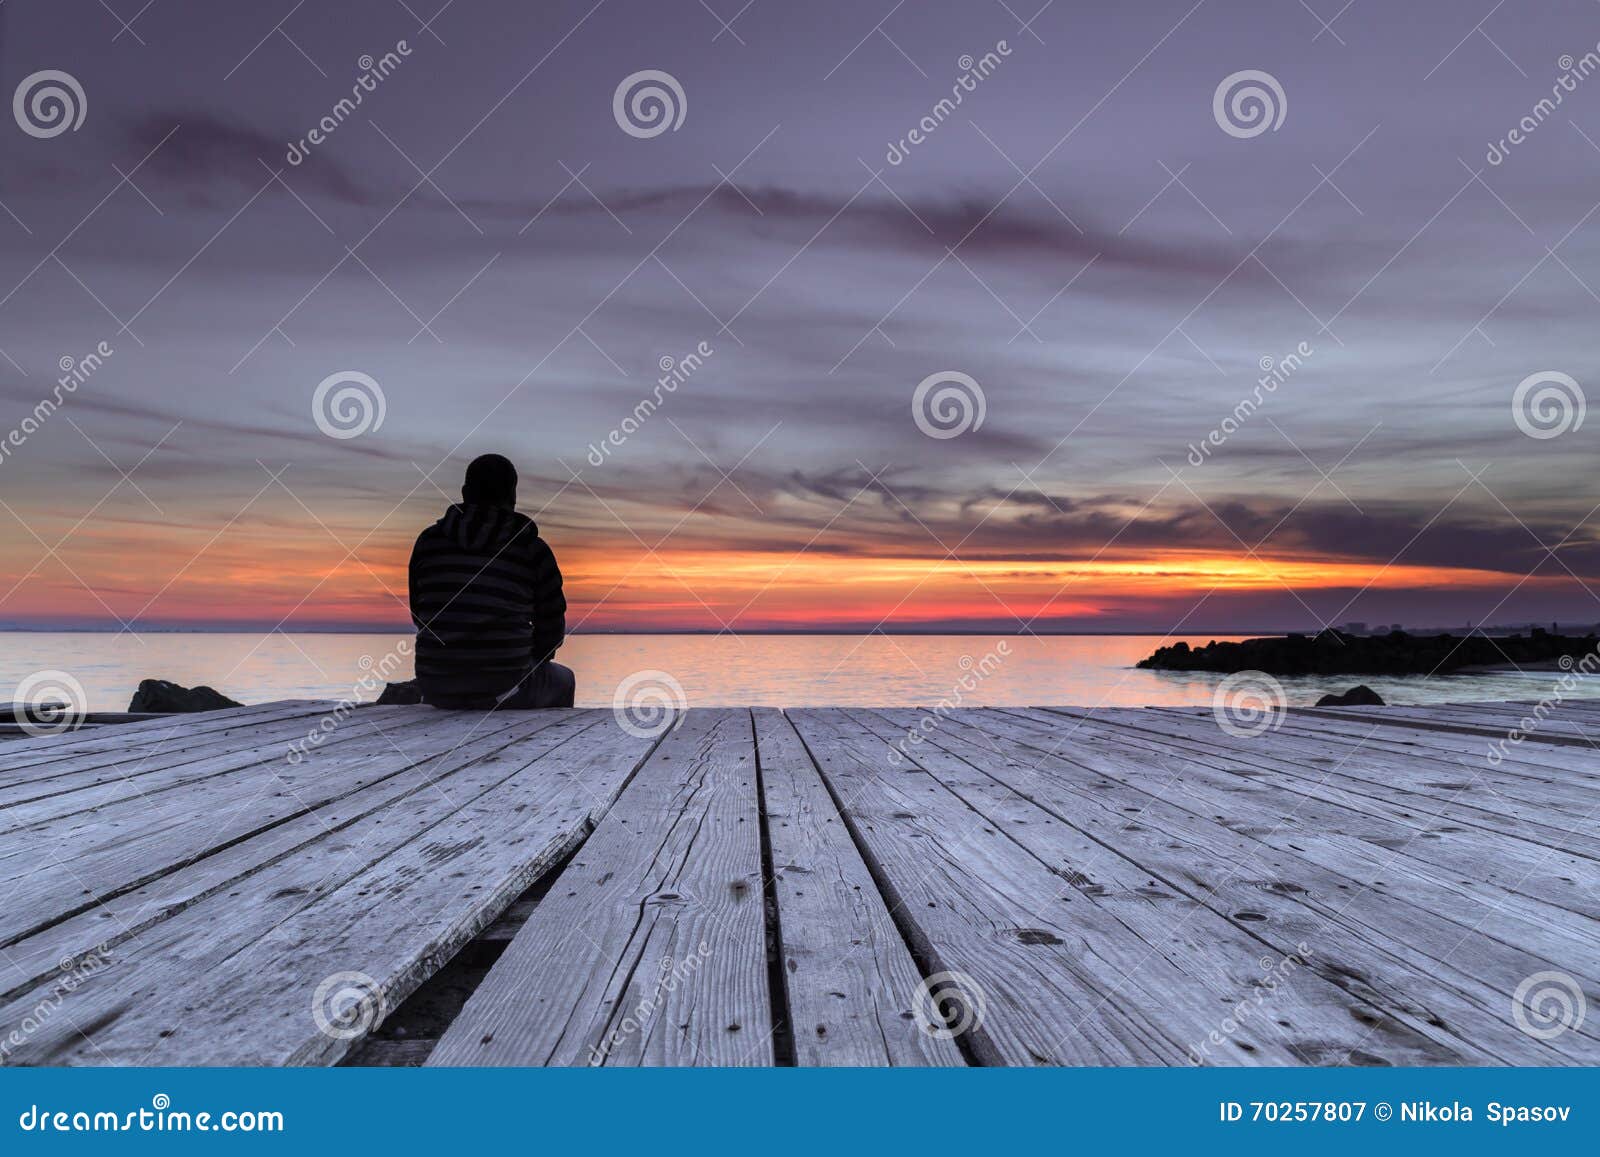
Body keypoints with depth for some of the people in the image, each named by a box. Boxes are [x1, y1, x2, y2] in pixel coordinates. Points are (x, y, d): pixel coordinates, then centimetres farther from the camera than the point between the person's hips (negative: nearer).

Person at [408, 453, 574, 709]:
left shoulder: (428, 541, 4)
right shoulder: (533, 551, -4)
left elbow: (420, 614, 13)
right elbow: (552, 629, 3)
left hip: (436, 688, 3)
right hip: (503, 691, -3)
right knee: (562, 680, 30)